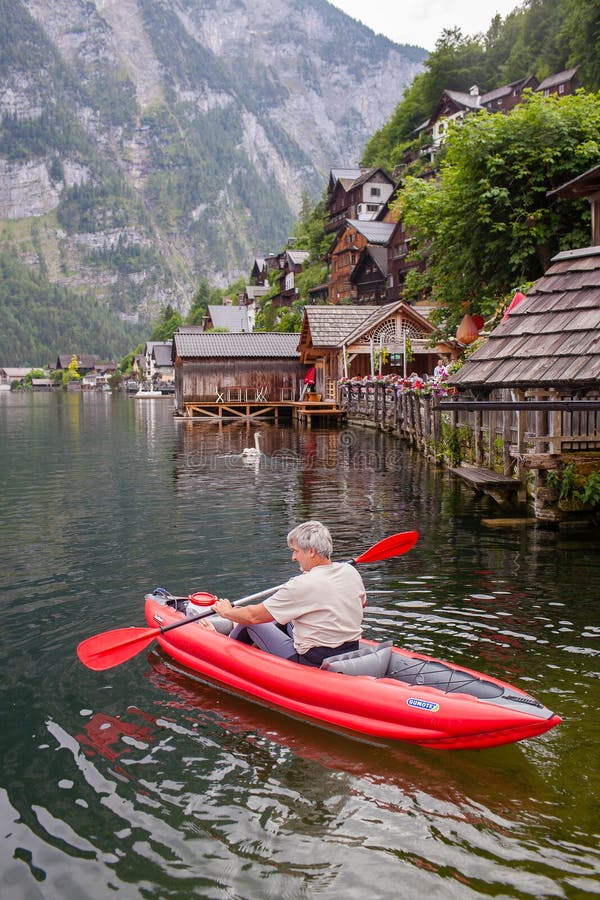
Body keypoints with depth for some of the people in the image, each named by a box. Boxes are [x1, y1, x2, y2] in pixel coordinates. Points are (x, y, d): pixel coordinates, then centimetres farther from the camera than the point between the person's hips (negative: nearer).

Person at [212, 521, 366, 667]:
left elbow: (254, 616, -13)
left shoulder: (302, 585, -23)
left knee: (251, 621, 10)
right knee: (286, 616, 26)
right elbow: (362, 603, 19)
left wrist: (226, 612, 6)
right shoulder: (350, 572, -3)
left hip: (313, 664, -7)